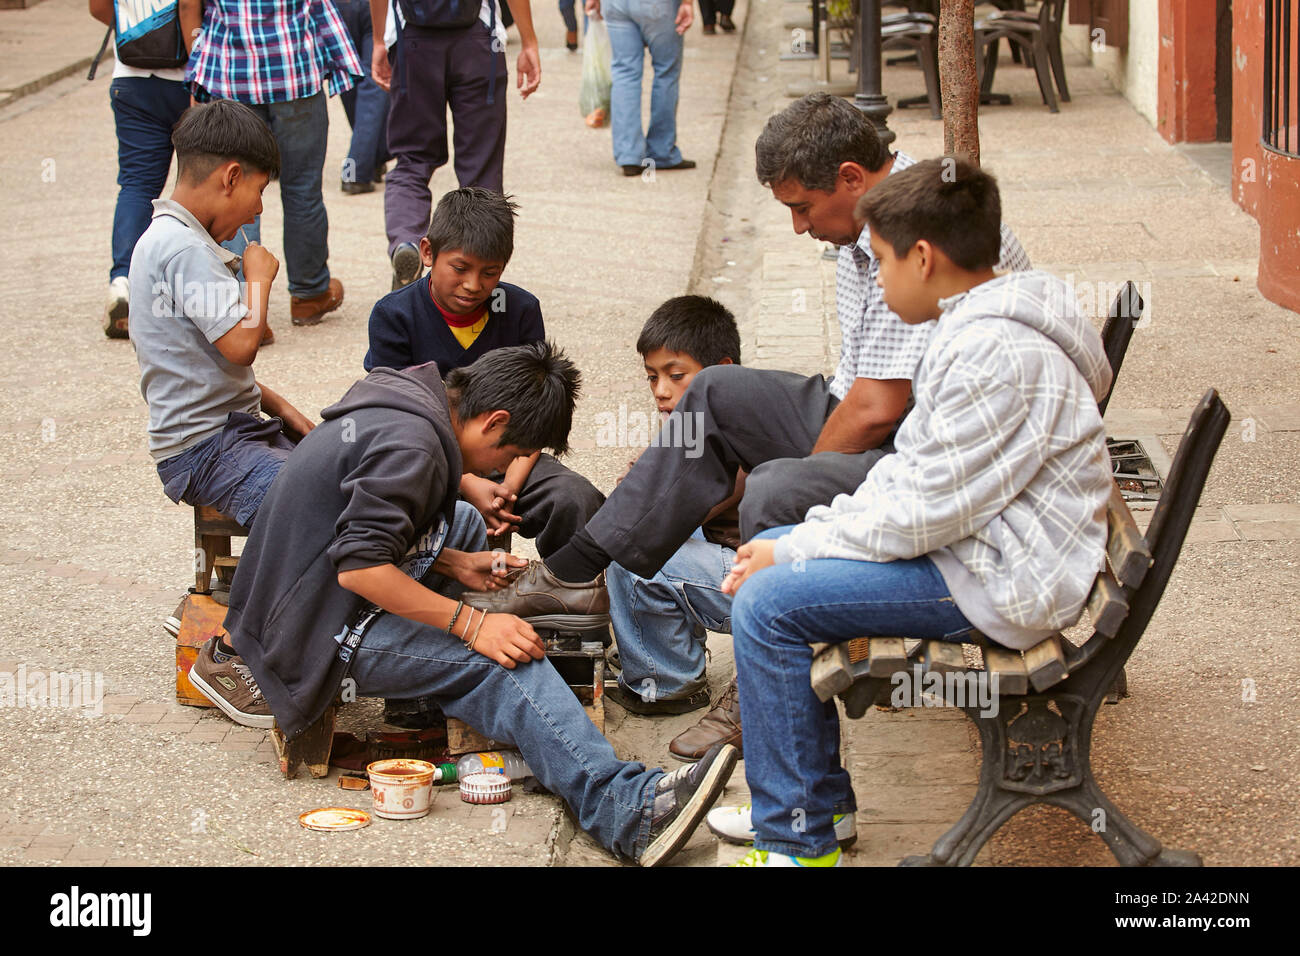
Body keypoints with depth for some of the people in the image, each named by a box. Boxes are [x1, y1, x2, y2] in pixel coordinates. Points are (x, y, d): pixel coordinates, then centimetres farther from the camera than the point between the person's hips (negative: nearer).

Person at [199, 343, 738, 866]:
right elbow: (359, 565, -29)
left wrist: (450, 564, 10)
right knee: (502, 661, -24)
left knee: (465, 523, 25)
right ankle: (626, 807, -38)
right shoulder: (410, 445, -21)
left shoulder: (401, 408, 10)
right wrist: (470, 623, -26)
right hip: (320, 634, -10)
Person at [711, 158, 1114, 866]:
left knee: (766, 604, -17)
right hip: (974, 544, 11)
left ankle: (798, 843, -6)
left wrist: (791, 552, -13)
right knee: (769, 550, 13)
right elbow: (912, 469, 14)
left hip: (999, 584, -11)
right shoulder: (972, 327, 9)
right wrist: (805, 536, 3)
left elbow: (924, 514, -23)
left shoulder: (996, 355, -24)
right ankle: (816, 800, 19)